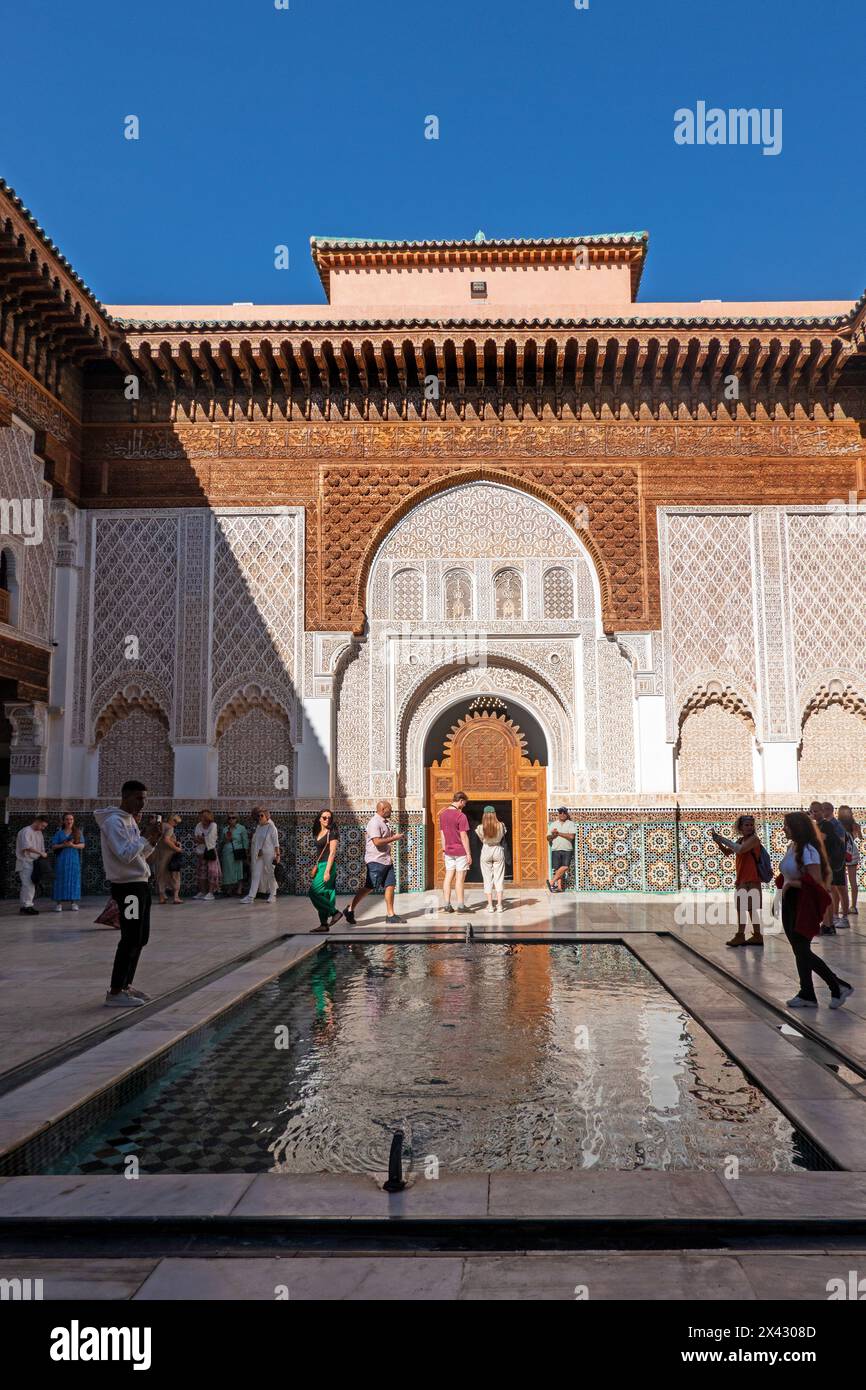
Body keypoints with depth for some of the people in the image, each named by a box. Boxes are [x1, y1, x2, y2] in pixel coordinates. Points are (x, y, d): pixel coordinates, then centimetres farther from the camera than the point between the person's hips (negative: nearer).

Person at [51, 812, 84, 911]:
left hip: (74, 859, 1)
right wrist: (63, 845, -15)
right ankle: (59, 903, -1)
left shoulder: (77, 832, 8)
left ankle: (73, 902, 4)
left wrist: (73, 845, -14)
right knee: (61, 880, -3)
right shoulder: (59, 832, 6)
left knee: (74, 880, 0)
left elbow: (82, 845, 3)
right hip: (62, 859, -1)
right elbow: (53, 846, 1)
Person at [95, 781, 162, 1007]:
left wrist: (152, 841, 2)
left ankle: (126, 986, 21)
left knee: (140, 938, 13)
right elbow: (125, 855, -22)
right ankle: (114, 993, -1)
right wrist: (146, 837, -17)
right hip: (127, 887, -10)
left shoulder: (130, 820, 16)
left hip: (140, 884, 10)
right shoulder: (113, 821, -13)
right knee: (130, 939, -8)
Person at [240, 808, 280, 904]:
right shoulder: (258, 828, 10)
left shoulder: (271, 827, -6)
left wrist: (277, 854, -12)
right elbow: (255, 841, 16)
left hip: (269, 855, -5)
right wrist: (251, 853, 14)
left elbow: (276, 842, -8)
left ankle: (273, 895, 16)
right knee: (255, 874, 0)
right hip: (258, 855, 5)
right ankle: (251, 896, -3)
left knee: (270, 874, 3)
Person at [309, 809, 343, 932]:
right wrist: (315, 867, 15)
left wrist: (327, 871, -20)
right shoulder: (318, 833, 15)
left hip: (328, 865, -8)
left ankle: (334, 912, -4)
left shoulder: (332, 833, -8)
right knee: (322, 895, 6)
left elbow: (332, 853, -14)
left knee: (314, 892, -14)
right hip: (320, 866, 8)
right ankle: (324, 924, 8)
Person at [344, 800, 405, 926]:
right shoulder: (374, 822, -15)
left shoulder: (384, 822, 16)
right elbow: (377, 842, -24)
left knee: (390, 885, 5)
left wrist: (394, 834, 13)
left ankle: (390, 915, 9)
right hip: (376, 861, -9)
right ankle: (350, 910, 7)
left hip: (386, 860, 9)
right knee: (368, 887, -5)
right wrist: (394, 838, -17)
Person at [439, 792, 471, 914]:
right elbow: (463, 836, -15)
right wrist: (468, 853, -9)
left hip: (449, 852, 6)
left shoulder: (442, 814, 6)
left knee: (448, 878, 8)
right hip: (461, 851, -6)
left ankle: (447, 905, 9)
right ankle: (460, 905, 5)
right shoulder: (461, 815, -15)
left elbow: (442, 834, 11)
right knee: (460, 879, 0)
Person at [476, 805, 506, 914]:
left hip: (486, 851, -1)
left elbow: (482, 840, 2)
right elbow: (502, 838, 7)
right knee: (499, 878, 8)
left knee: (488, 879, 6)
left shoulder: (480, 828, -12)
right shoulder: (501, 826, -9)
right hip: (498, 850, 1)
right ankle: (499, 905, 7)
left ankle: (490, 905, 6)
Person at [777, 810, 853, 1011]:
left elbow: (816, 882, -24)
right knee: (799, 951, 12)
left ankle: (839, 987, 7)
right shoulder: (791, 847, 9)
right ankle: (806, 994, 20)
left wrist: (791, 883, -19)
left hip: (803, 906, -9)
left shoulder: (808, 851, -18)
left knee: (803, 951, -4)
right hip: (790, 904, 9)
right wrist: (785, 883, 4)